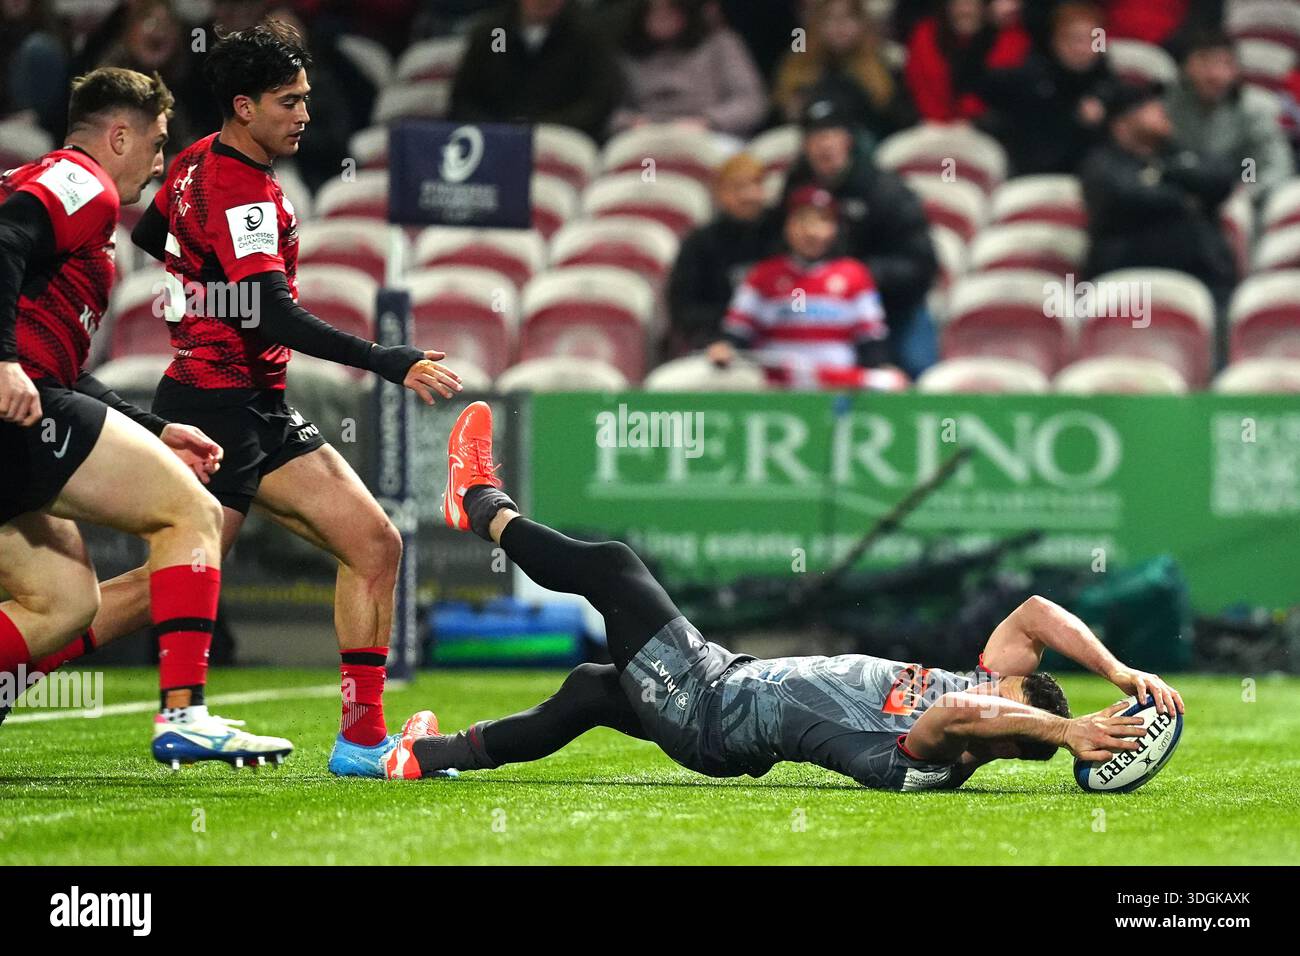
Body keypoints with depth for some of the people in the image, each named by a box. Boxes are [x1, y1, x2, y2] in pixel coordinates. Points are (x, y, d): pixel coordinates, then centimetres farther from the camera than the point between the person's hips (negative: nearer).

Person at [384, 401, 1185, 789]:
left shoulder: (911, 763, -40)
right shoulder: (982, 694, -17)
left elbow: (949, 717, -60)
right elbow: (1036, 614, -21)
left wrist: (1066, 731, -61)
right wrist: (1121, 673, -32)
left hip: (704, 703, -8)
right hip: (733, 684, 8)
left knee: (613, 566, 7)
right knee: (591, 689, 28)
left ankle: (486, 509, 35)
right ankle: (439, 755, 47)